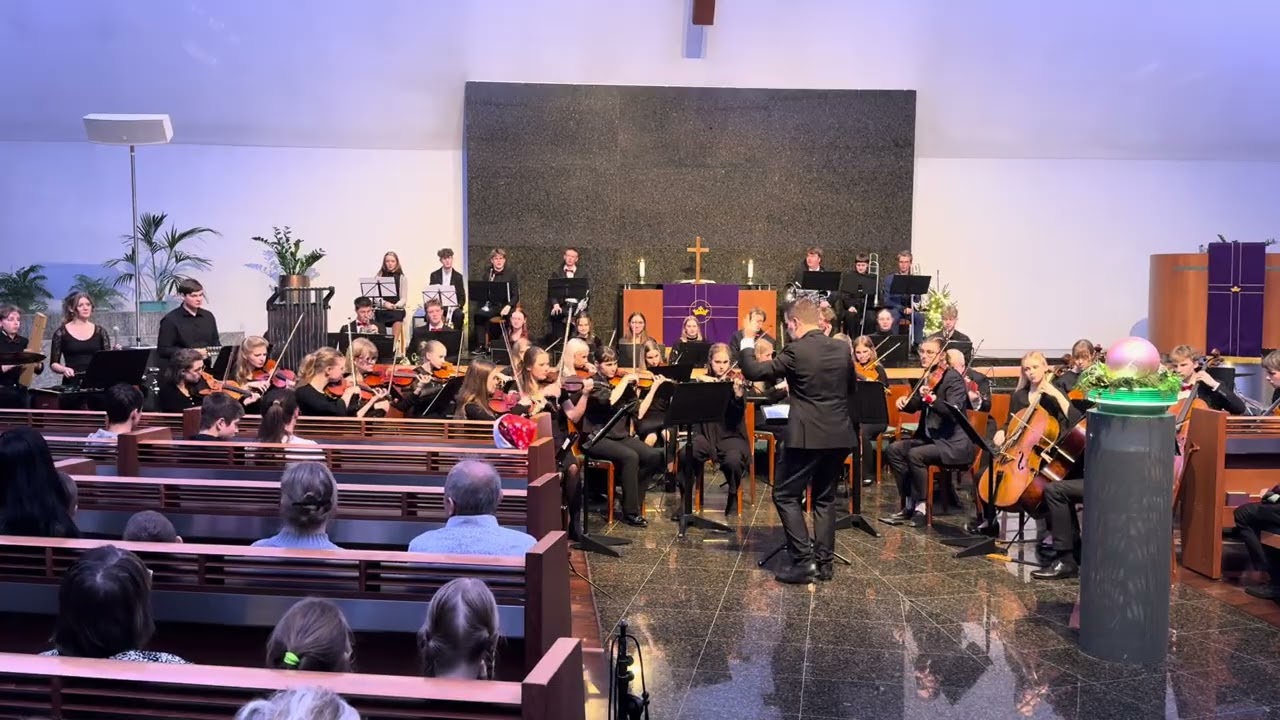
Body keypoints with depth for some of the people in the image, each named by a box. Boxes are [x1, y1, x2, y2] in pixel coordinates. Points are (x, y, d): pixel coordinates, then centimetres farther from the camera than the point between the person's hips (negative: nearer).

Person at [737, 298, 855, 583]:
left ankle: (803, 561, -3)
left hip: (809, 436, -7)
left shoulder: (796, 351, -13)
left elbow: (753, 372, -8)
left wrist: (747, 340, 5)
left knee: (786, 496, 4)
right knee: (825, 497, 16)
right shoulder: (842, 348, 6)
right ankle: (823, 562, 16)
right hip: (838, 435, 7)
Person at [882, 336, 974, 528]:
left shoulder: (953, 378, -15)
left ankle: (921, 507, -12)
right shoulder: (927, 377, 9)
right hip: (929, 437, 9)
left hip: (954, 443, -9)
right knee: (894, 449, -6)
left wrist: (931, 398, -43)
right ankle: (909, 504, 0)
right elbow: (915, 406, 17)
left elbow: (953, 411, -28)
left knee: (915, 454, -28)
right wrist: (905, 401, -5)